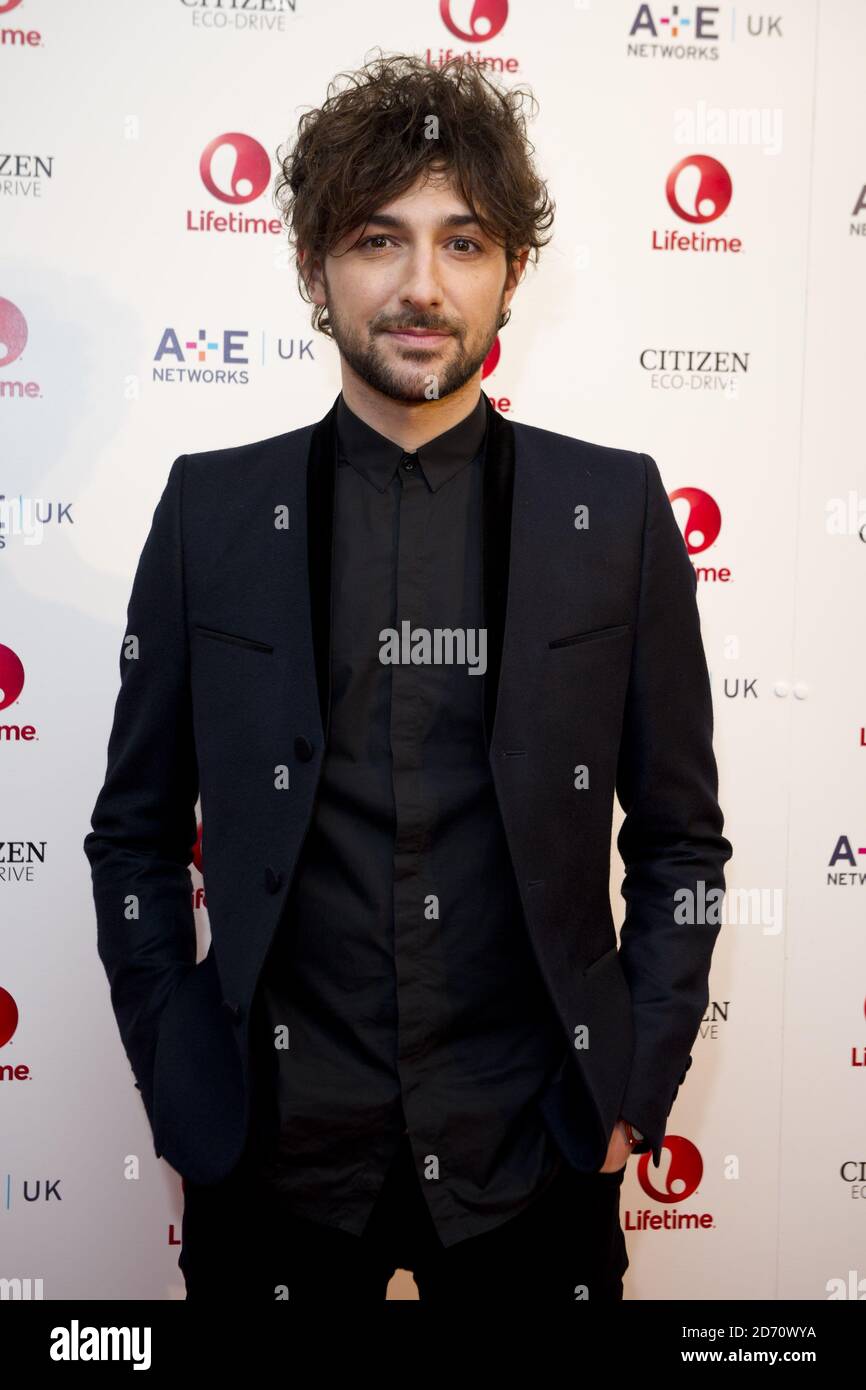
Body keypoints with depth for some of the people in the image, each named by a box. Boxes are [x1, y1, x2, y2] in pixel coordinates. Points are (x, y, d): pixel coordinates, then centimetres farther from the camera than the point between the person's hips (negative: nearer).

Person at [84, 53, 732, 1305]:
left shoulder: (615, 509, -3)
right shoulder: (213, 509, -3)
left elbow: (681, 841, 2)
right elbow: (135, 834, 3)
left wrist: (635, 1091, -2)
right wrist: (175, 1079, -1)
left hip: (531, 1149, 0)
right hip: (276, 1144, 1)